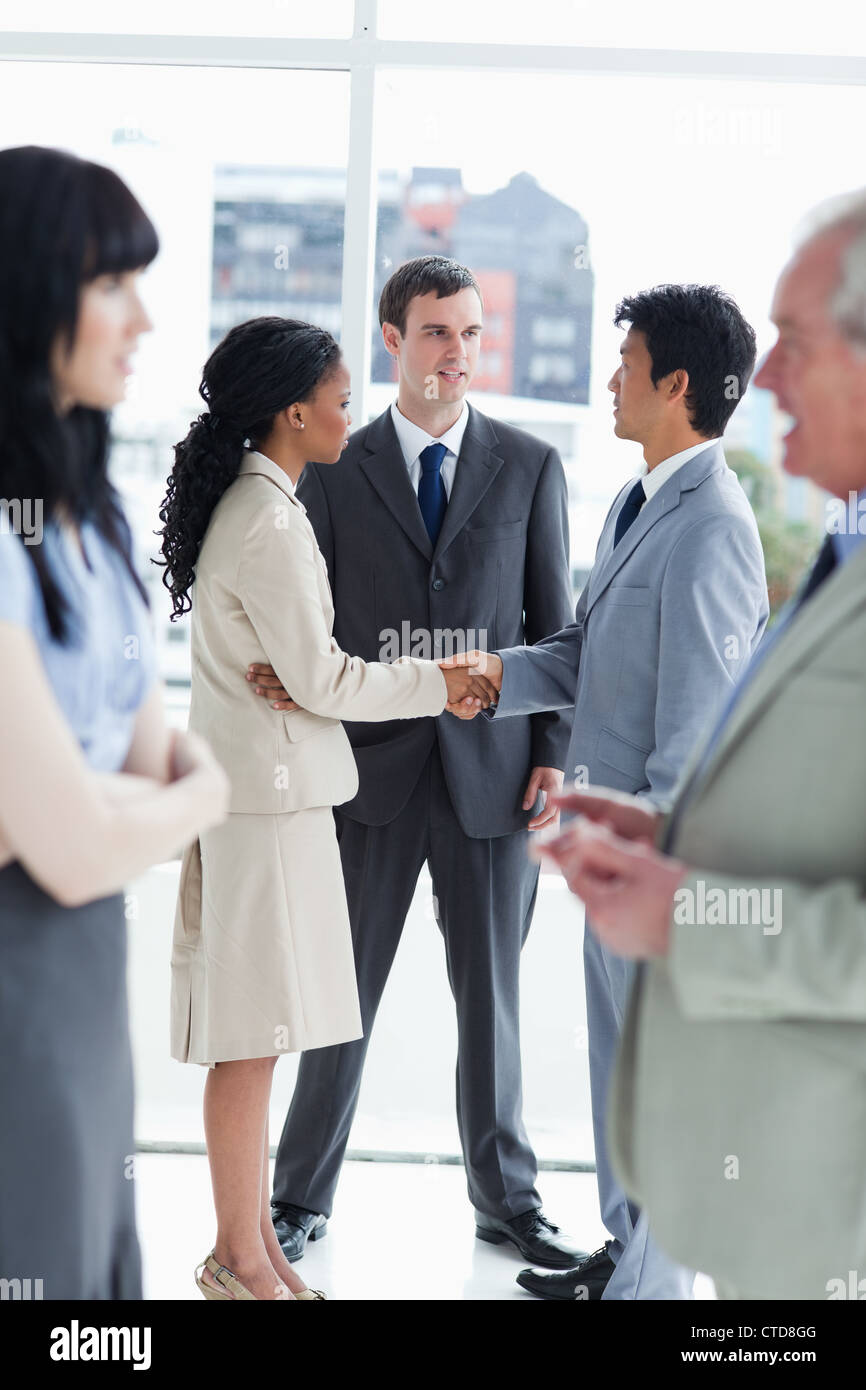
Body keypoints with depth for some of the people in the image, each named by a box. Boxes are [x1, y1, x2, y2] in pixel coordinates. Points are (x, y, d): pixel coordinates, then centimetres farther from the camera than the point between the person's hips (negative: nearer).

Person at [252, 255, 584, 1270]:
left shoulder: (530, 467, 6)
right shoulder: (334, 471, 4)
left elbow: (554, 625, 5)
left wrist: (556, 755, -2)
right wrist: (295, 687, -14)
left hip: (493, 771, 1)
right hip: (372, 769, 0)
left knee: (490, 997, 11)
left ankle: (505, 1199, 26)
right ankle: (302, 1197, 22)